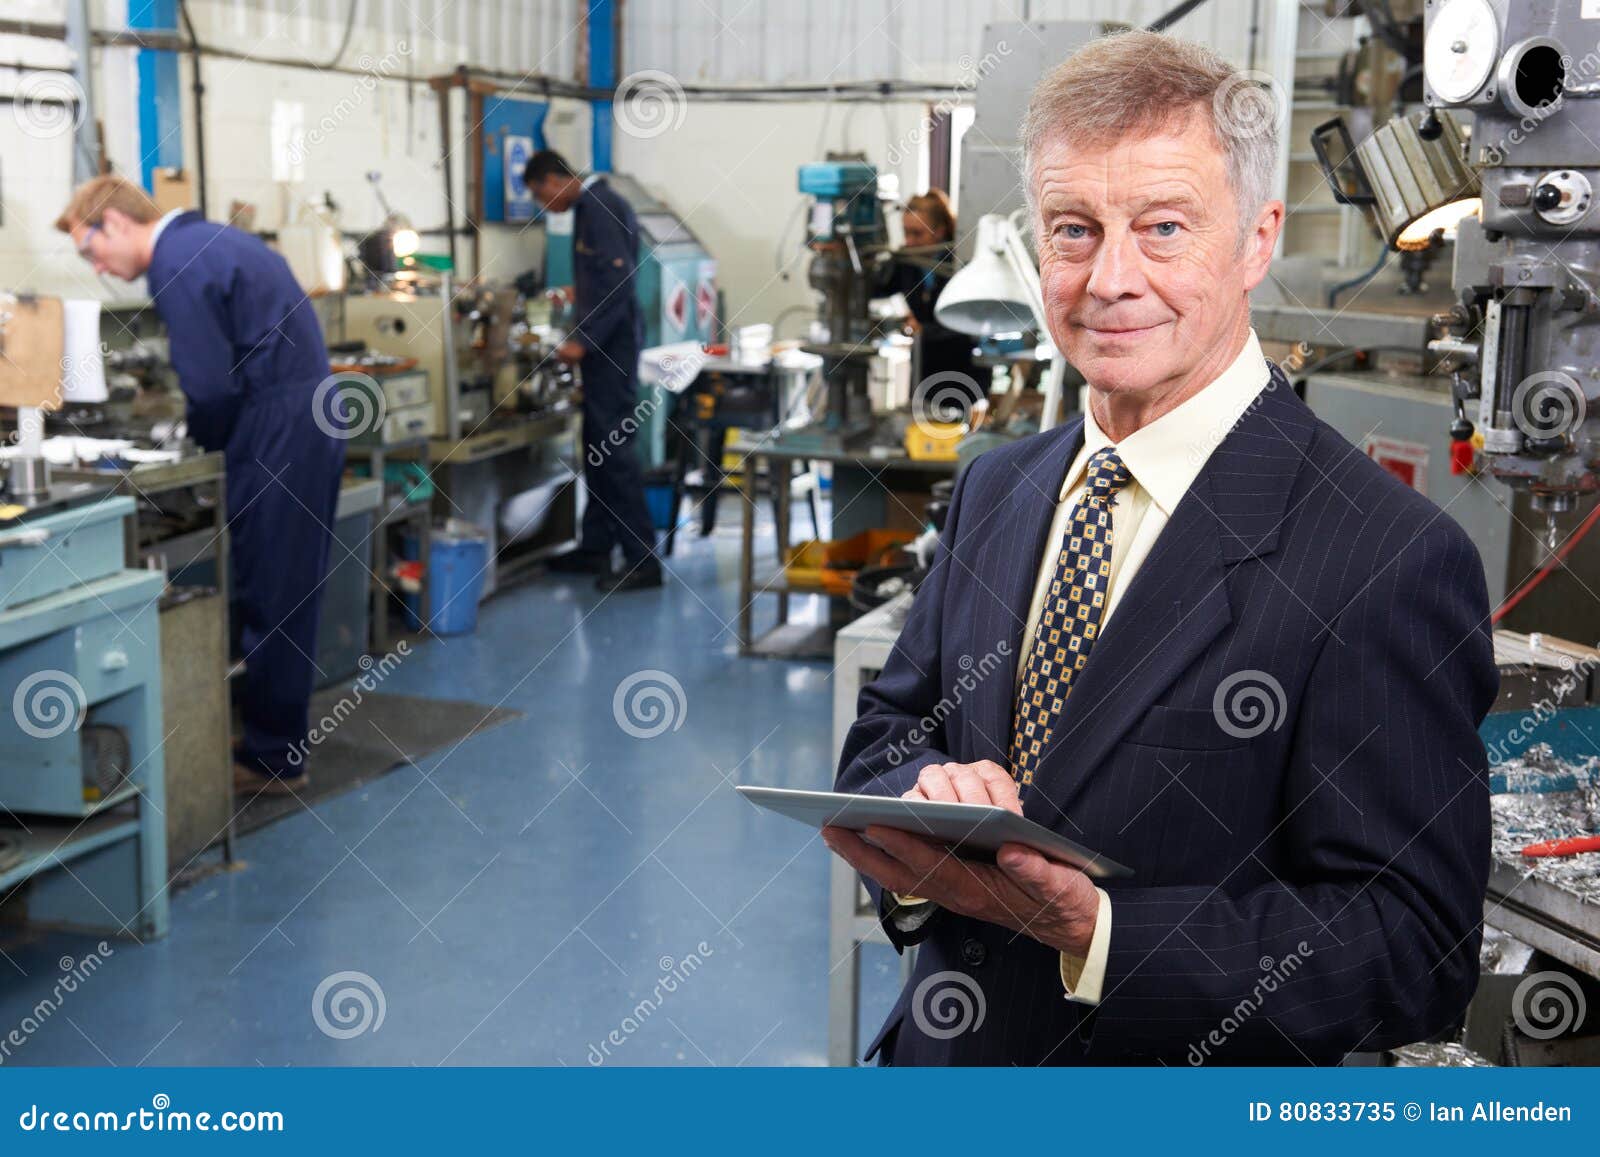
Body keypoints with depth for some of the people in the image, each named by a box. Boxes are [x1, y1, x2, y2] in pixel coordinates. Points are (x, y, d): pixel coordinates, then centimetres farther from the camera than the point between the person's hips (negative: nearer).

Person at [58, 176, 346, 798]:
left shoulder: (177, 263, -14)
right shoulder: (209, 239, 17)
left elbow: (212, 385, -18)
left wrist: (205, 443, 1)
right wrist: (214, 436, 16)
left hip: (276, 437, -10)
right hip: (313, 418, 10)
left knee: (268, 600, 0)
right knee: (287, 594, 17)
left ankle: (274, 760, 10)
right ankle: (280, 739, 28)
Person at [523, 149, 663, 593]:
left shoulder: (597, 207, -16)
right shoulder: (593, 204, 14)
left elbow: (620, 282, -22)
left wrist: (584, 341, -22)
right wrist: (580, 295, 33)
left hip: (610, 341, -10)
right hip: (603, 342, 10)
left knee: (613, 448, -9)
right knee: (597, 445, 14)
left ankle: (643, 560, -8)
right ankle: (596, 547, 21)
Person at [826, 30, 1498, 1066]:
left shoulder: (1395, 560, -21)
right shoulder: (994, 491, 0)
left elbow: (1416, 955, -22)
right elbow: (884, 736, 4)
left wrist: (1090, 928, -32)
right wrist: (927, 796, -18)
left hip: (1189, 1127, -5)